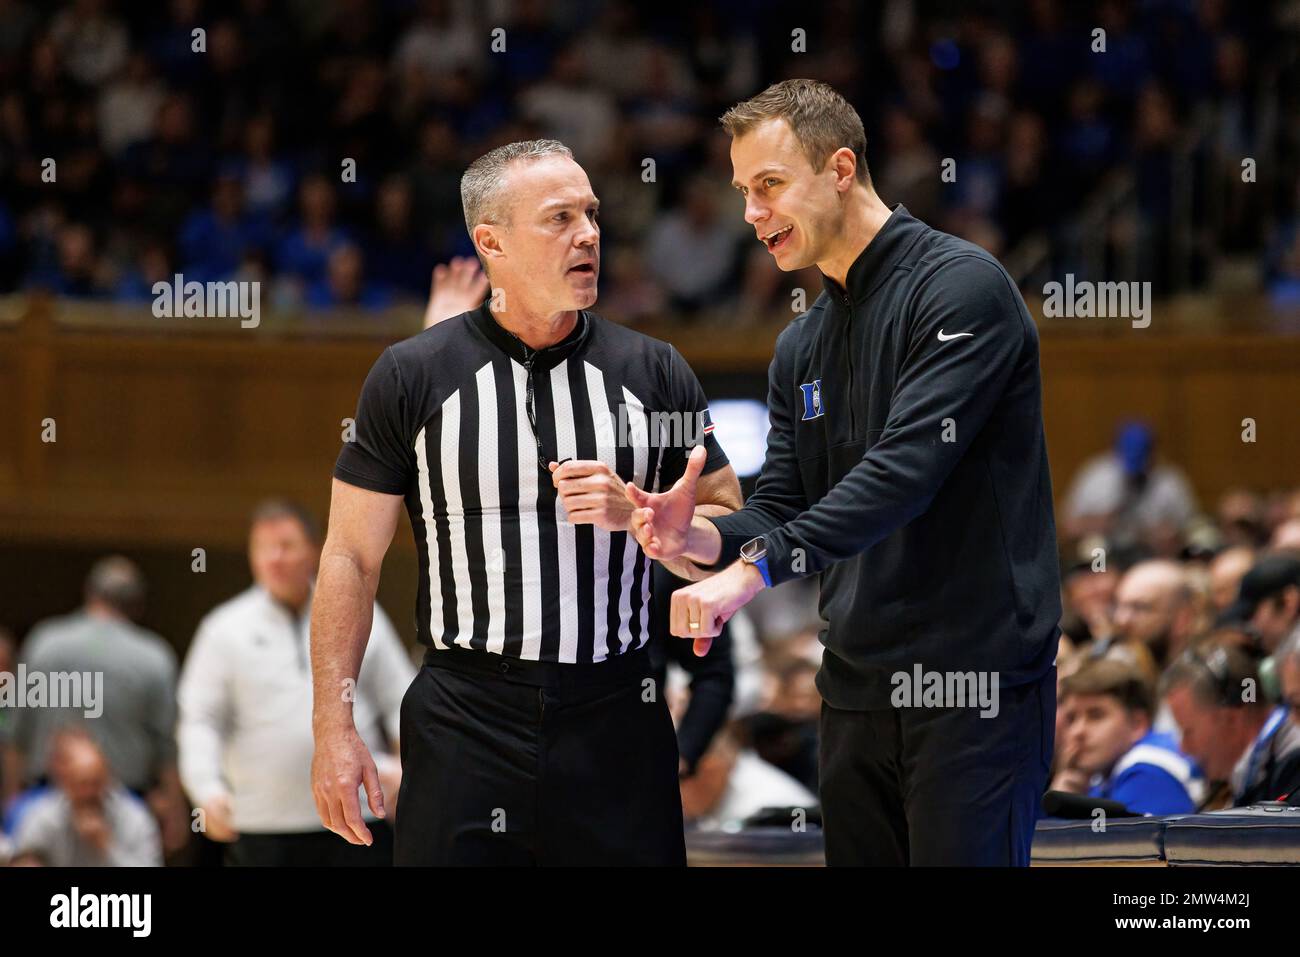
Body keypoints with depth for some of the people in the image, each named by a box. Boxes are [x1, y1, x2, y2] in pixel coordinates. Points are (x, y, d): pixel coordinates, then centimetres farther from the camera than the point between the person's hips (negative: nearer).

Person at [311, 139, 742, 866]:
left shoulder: (653, 371, 5)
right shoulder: (414, 376, 0)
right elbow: (353, 556, 2)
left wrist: (634, 512, -11)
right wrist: (334, 728, -4)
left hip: (614, 720, 1)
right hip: (464, 718, -1)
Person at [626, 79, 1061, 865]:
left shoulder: (960, 287, -11)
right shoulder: (804, 346, 16)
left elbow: (906, 468, -21)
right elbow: (782, 509, 14)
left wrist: (755, 568, -25)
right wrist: (702, 537, -9)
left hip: (975, 681, -8)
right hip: (857, 689, 8)